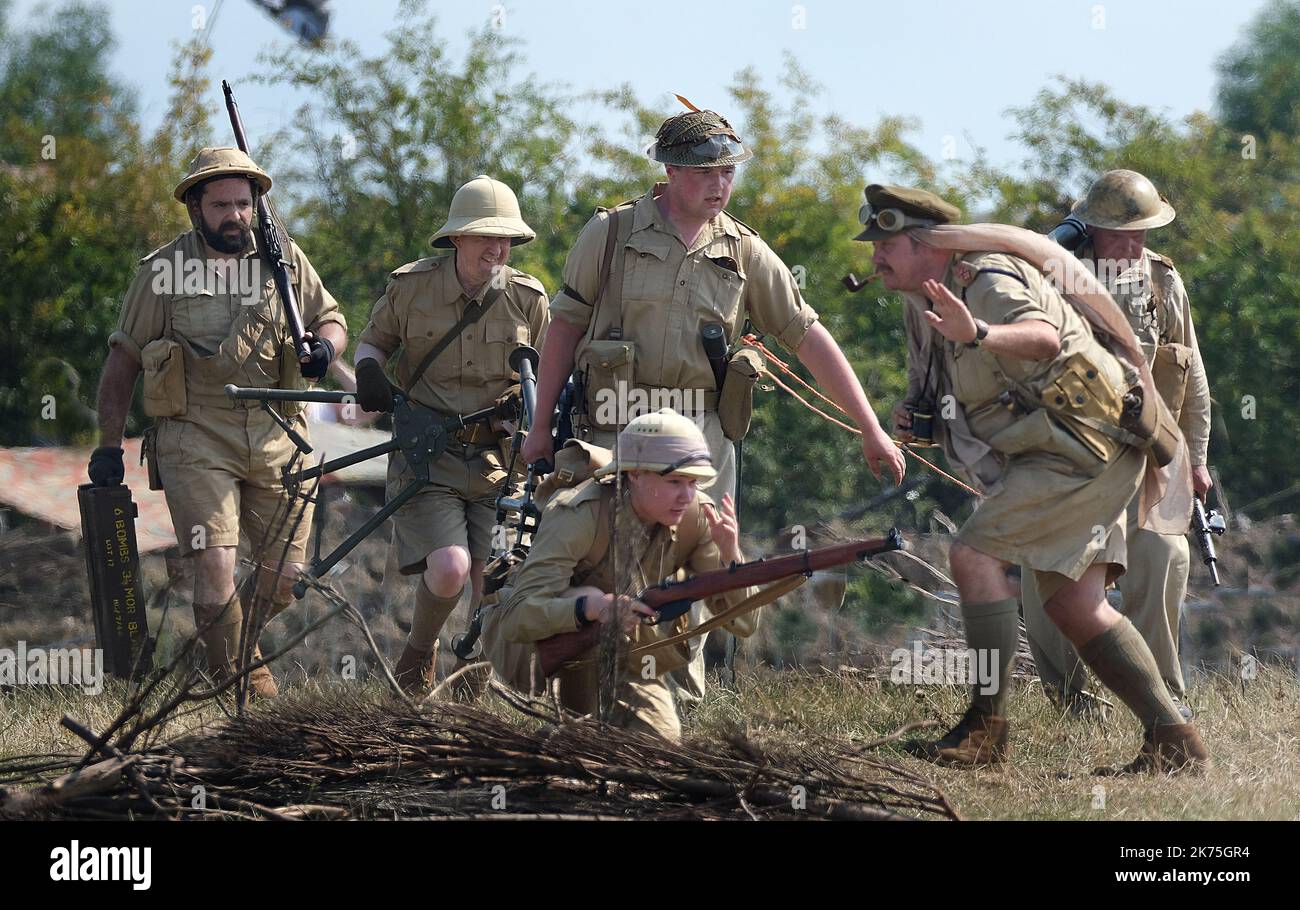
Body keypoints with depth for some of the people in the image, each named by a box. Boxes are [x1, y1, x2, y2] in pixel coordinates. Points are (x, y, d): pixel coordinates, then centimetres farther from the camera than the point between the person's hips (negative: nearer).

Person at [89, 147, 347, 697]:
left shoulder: (285, 260, 6)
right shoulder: (162, 272, 0)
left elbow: (330, 318, 16)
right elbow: (123, 360, 6)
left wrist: (323, 346, -9)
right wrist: (108, 445, 3)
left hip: (277, 437, 3)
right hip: (196, 439, -3)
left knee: (286, 574, 3)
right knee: (216, 566, -17)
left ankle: (242, 646, 33)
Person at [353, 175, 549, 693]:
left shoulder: (527, 298, 3)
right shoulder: (411, 286, -3)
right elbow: (373, 341, 15)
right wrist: (368, 370, -8)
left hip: (498, 458, 2)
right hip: (428, 456, -2)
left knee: (494, 581, -10)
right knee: (448, 569, -19)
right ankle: (418, 654, 12)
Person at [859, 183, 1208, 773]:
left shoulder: (987, 282, -17)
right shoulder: (925, 306, 14)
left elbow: (1042, 336, -38)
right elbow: (943, 393, 26)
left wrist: (978, 334, -58)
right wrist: (915, 419, 2)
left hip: (1083, 441, -11)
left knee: (974, 553, -18)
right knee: (1074, 605, 7)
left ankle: (986, 728, -17)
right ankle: (1175, 740, 9)